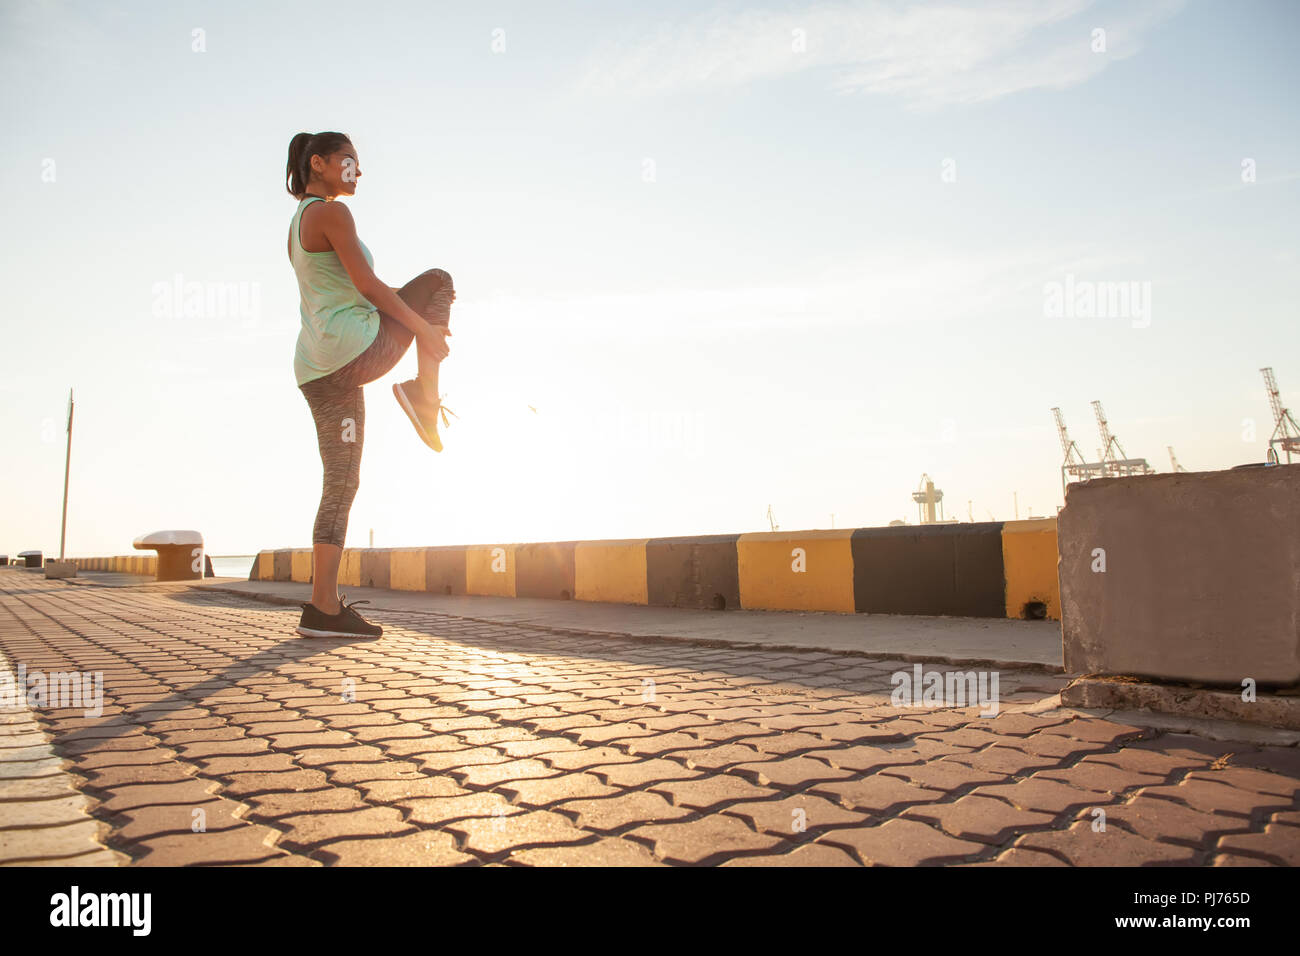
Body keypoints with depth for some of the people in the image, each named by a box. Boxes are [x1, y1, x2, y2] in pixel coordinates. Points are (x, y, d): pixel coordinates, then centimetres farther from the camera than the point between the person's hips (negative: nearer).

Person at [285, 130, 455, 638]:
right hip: (354, 349, -9)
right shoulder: (331, 214, -4)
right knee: (437, 281, 9)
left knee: (341, 484, 7)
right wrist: (424, 327, -7)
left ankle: (323, 606, 4)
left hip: (318, 368, 9)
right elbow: (366, 284, -12)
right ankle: (424, 394, 0)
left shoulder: (297, 226, 26)